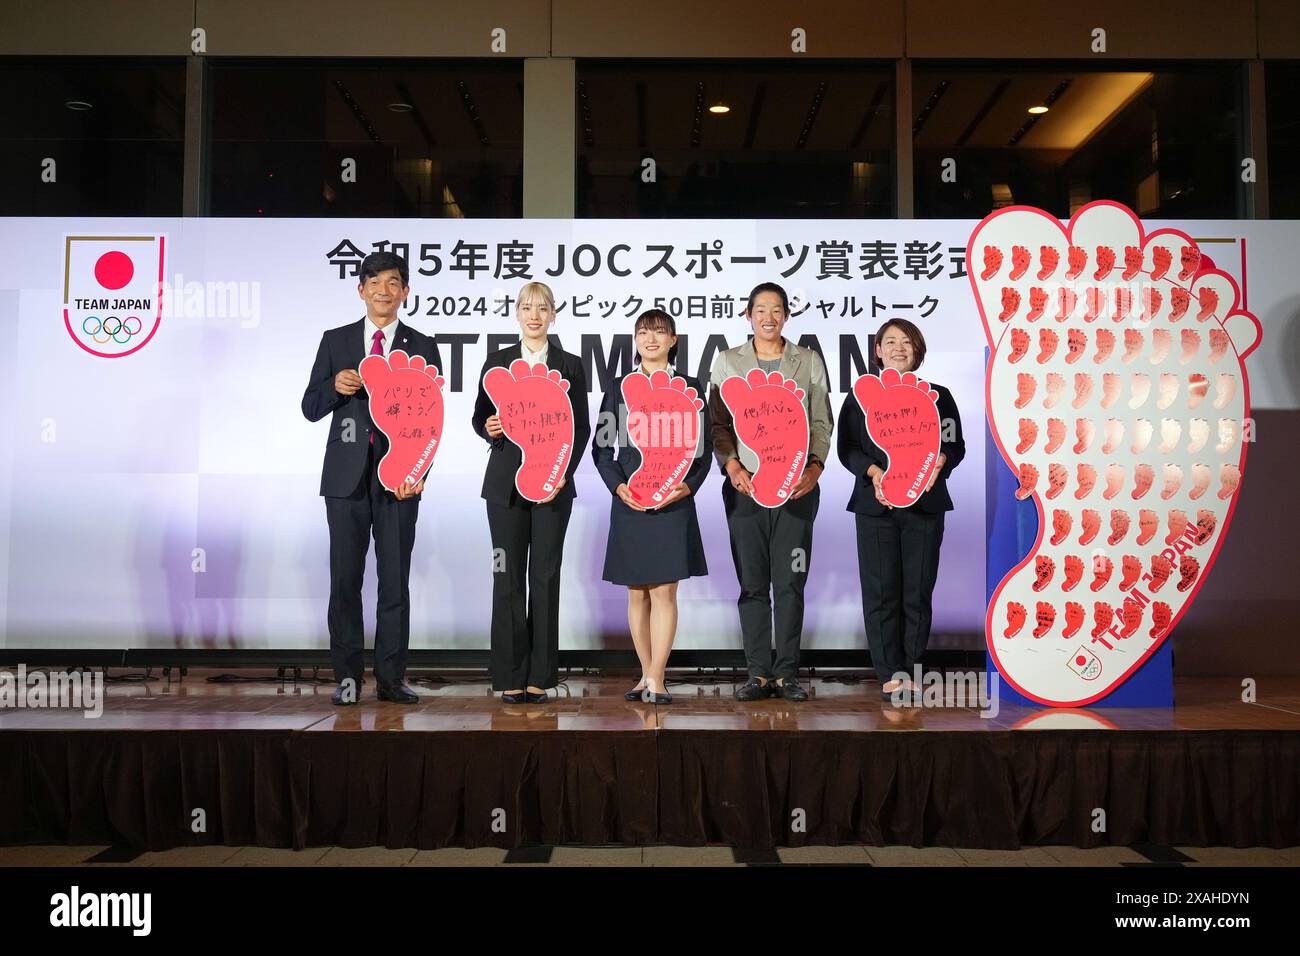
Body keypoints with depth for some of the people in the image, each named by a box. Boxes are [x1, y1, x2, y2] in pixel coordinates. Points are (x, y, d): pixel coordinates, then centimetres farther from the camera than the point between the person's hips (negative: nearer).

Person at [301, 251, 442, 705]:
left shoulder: (423, 347, 7)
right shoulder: (335, 341, 9)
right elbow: (311, 409, 7)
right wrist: (335, 387, -14)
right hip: (347, 475, 1)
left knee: (395, 579, 2)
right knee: (345, 578, 3)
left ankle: (391, 677, 9)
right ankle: (347, 676, 12)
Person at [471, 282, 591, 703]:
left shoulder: (569, 365, 7)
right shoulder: (497, 362, 9)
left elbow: (581, 427, 5)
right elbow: (479, 416, 12)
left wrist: (562, 475, -6)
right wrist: (489, 429, -12)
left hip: (553, 482, 0)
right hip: (505, 482, 1)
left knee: (545, 576, 1)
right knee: (508, 577, 0)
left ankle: (540, 676, 7)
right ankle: (511, 676, 6)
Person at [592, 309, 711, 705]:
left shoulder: (691, 387, 8)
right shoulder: (619, 386, 9)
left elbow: (703, 449, 6)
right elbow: (602, 447, 7)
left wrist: (687, 486, -10)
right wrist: (619, 486, -8)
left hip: (673, 503, -1)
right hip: (629, 504, 2)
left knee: (664, 590, -5)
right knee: (637, 593, 7)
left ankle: (655, 680, -1)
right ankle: (648, 675, 18)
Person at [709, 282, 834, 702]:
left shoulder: (809, 361, 11)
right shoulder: (726, 361, 10)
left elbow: (822, 422, 9)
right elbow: (718, 422, 5)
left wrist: (816, 466, -6)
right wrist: (731, 465, -10)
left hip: (797, 486, 0)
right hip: (744, 485, 0)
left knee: (790, 582, 0)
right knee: (752, 583, 1)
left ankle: (787, 673, 8)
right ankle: (758, 673, 8)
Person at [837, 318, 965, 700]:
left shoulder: (938, 396, 12)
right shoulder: (860, 397, 10)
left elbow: (956, 446, 10)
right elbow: (847, 449, 5)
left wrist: (939, 461, -12)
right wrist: (873, 472, -13)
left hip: (924, 505, 1)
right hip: (876, 505, 0)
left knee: (918, 590, 0)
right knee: (881, 590, -3)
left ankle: (910, 668, 9)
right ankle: (889, 671, 4)